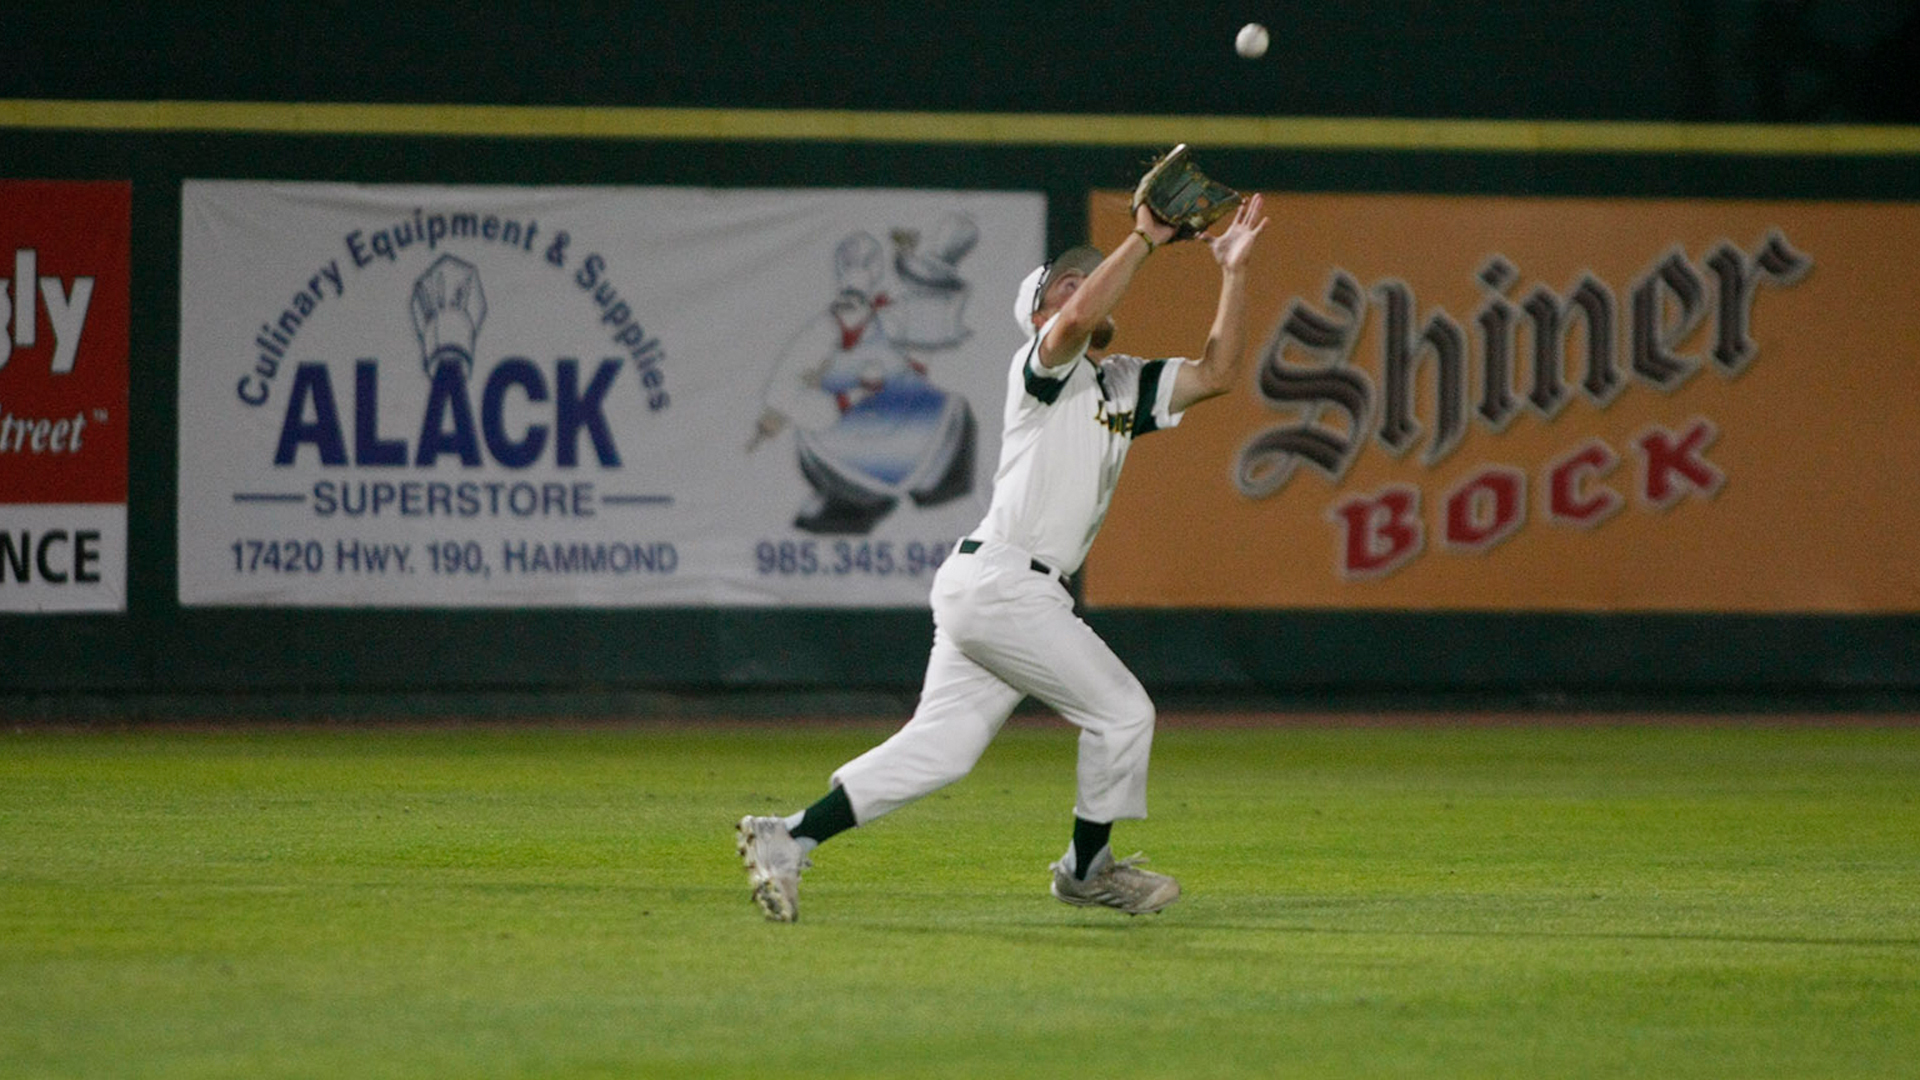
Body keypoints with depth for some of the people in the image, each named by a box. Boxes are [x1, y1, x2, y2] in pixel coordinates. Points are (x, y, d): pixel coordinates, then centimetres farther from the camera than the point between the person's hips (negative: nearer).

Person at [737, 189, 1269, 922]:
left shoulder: (1127, 386, 20)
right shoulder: (1042, 366, -6)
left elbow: (1216, 373, 14)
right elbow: (1077, 323, -28)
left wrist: (1233, 271, 7)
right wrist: (1144, 239, -21)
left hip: (982, 588, 9)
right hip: (1002, 581, -9)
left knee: (941, 745, 5)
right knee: (1122, 712, -2)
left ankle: (787, 839, 3)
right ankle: (1087, 868, 15)